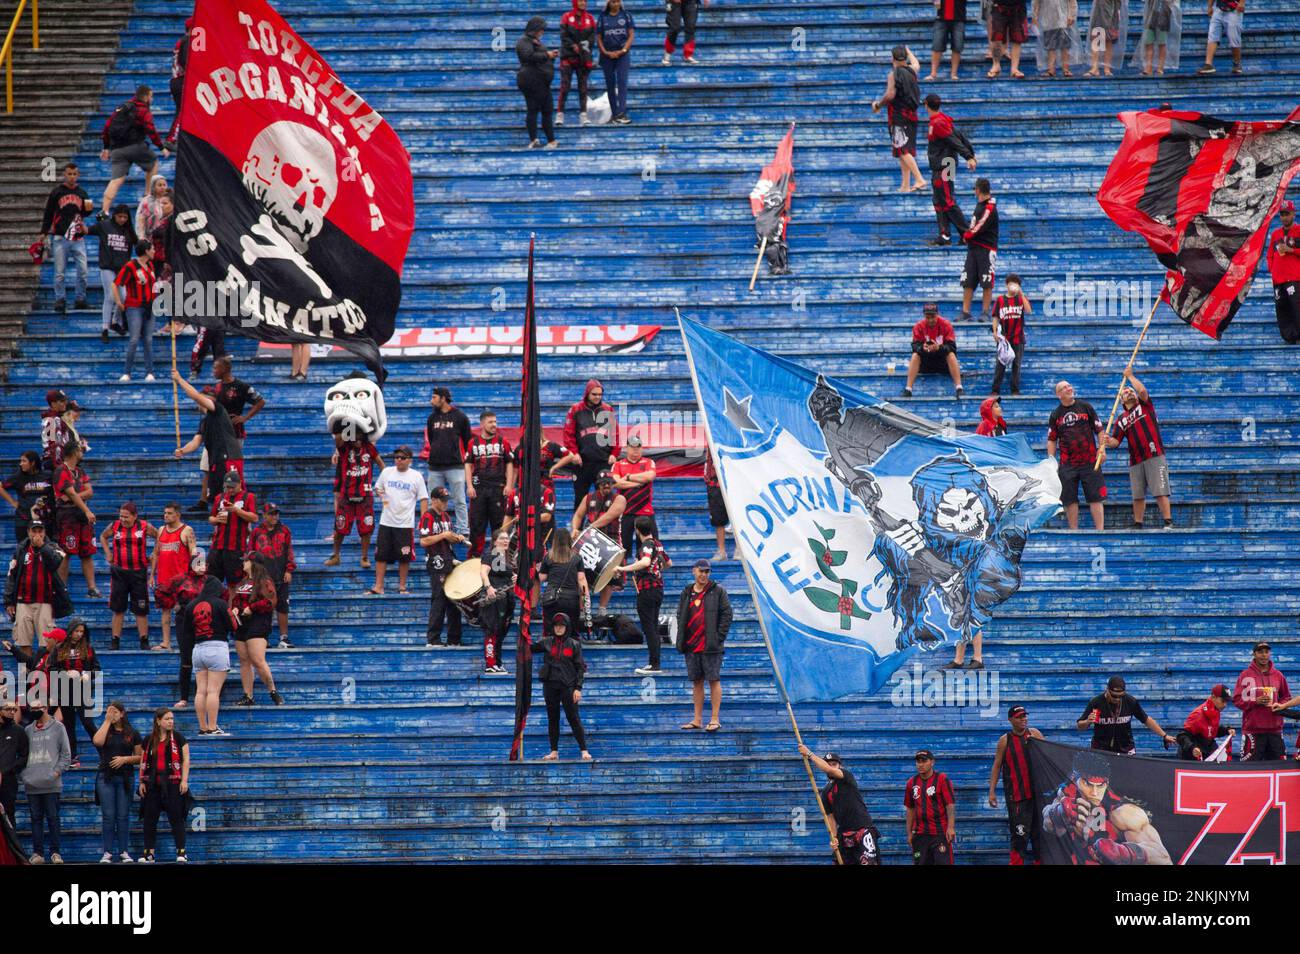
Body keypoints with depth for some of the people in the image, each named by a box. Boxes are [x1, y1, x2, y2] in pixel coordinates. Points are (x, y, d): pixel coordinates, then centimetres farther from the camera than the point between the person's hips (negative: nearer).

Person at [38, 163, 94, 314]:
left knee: (82, 270, -2)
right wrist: (44, 232, -4)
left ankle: (80, 299, 8)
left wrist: (89, 209, -1)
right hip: (60, 238, -3)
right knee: (60, 272, -1)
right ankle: (60, 300, 5)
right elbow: (48, 213, 2)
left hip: (78, 239, 3)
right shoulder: (57, 192, 1)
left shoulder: (82, 193, 11)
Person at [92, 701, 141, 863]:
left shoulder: (132, 734, 7)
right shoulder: (104, 730, 8)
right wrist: (107, 721, -9)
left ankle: (123, 851, 5)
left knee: (123, 816, 1)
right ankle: (107, 852, -2)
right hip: (106, 778, 0)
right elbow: (98, 741, -15)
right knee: (108, 816, -3)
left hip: (125, 778, 0)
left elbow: (140, 757, 7)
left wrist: (125, 759, -11)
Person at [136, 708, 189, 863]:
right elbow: (143, 762, 15)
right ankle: (149, 853, 10)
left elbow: (186, 760, -1)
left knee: (176, 818, -5)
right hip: (152, 785, 3)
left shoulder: (178, 738, 2)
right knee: (149, 819, 4)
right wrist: (142, 782, 8)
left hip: (172, 783, -3)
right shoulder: (149, 740, 11)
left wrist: (184, 780, -10)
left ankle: (181, 852, -3)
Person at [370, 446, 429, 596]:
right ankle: (378, 587, 4)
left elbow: (423, 499, -1)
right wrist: (381, 494, -5)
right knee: (381, 555, 0)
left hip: (406, 523, -2)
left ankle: (402, 586, 11)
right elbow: (378, 487, 19)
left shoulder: (416, 476, -1)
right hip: (386, 521, 2)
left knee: (404, 556, -1)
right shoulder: (387, 472, 7)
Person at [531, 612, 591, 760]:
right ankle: (554, 752, 12)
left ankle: (584, 750, -4)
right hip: (550, 685, 3)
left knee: (573, 718, -6)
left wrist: (578, 688, -6)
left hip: (567, 686, -3)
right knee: (552, 718, 7)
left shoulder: (574, 645, 2)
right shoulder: (546, 642, 7)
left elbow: (580, 668, 1)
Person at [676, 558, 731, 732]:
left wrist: (719, 638, -10)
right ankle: (697, 720, 14)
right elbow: (680, 616, 19)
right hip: (691, 645, 5)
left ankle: (714, 719, -1)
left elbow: (726, 614, -4)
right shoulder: (687, 593, 12)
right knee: (696, 682, 9)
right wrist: (681, 640, 8)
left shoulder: (717, 591, -1)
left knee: (714, 681, -3)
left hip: (711, 646, -5)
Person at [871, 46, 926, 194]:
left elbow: (890, 95, -20)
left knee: (903, 150, -10)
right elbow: (916, 63, 32)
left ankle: (919, 179, -23)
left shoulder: (893, 74, -12)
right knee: (905, 151, 12)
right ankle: (905, 185, 13)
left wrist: (878, 105, -3)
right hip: (911, 115, 7)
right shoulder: (912, 70, 8)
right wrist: (907, 50, 48)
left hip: (898, 114, -7)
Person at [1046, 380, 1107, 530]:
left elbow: (1100, 430, 8)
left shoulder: (1086, 407, 7)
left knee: (1095, 497, -5)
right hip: (1067, 464, 1)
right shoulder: (1056, 415, 9)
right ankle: (1074, 531, 8)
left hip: (1090, 461, -1)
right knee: (1070, 500, 1)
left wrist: (1102, 449, -4)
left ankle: (1100, 529, -5)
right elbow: (1051, 440, 12)